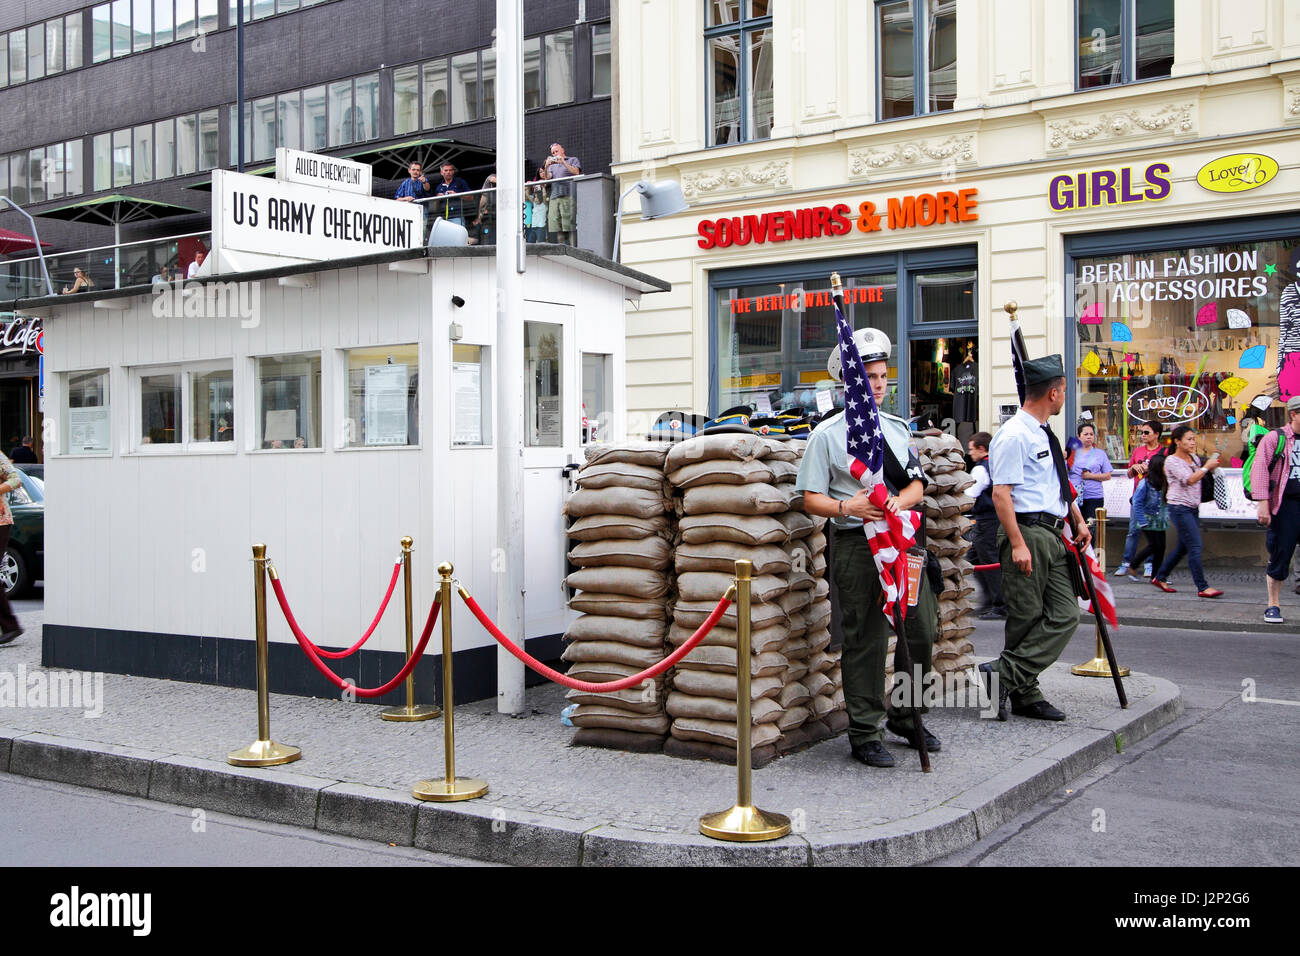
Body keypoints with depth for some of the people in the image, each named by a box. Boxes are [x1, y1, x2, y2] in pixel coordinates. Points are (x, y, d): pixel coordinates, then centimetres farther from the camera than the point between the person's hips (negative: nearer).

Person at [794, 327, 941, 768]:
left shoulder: (898, 428, 14)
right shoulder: (827, 435, -2)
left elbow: (917, 484, 12)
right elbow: (811, 499, -3)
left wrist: (898, 501, -10)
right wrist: (846, 507, -21)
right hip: (857, 544, -5)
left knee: (922, 630, 9)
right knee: (865, 639, -2)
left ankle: (905, 717, 29)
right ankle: (864, 735, 10)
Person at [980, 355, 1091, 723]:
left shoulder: (1045, 434, 17)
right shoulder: (1014, 435, -13)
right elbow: (1001, 493, -18)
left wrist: (1078, 521, 24)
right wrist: (1017, 544, -22)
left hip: (1054, 535, 9)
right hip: (1027, 531, -9)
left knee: (1065, 615, 4)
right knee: (1027, 619, -5)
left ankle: (1007, 678, 6)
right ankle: (1010, 682, 6)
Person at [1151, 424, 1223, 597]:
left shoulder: (1194, 459, 14)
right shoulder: (1172, 461, -9)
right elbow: (1189, 480, -19)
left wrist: (1212, 466, 6)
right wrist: (1207, 467, -14)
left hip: (1193, 508, 8)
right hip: (1180, 507, -8)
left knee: (1183, 547, 13)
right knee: (1195, 546, -13)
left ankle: (1160, 577, 25)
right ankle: (1203, 587, -12)